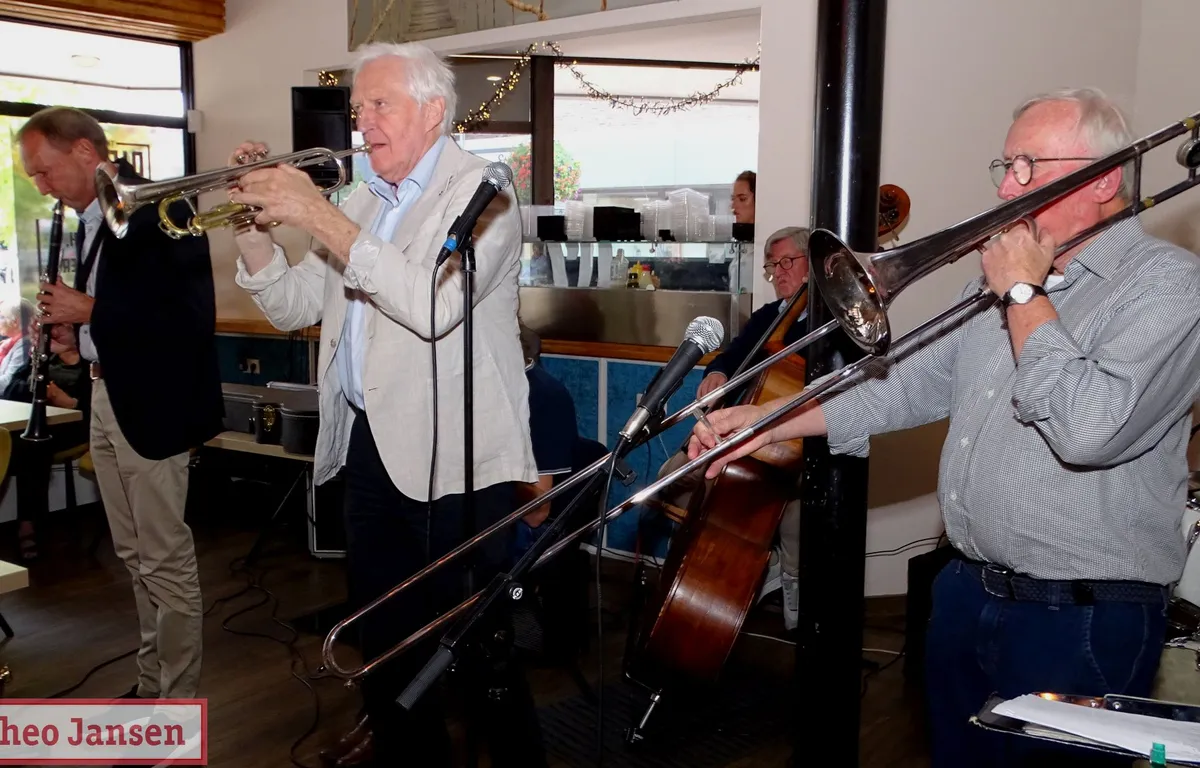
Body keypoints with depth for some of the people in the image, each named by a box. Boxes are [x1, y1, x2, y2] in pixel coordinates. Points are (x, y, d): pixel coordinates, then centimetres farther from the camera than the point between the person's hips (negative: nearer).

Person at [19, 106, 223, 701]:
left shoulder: (163, 213, -15)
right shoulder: (89, 220, 11)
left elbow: (193, 318, -23)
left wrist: (89, 310, -20)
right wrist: (71, 328, -2)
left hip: (153, 406, -9)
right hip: (107, 399, 9)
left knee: (166, 561, 1)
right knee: (135, 557, 17)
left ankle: (178, 703, 14)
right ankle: (150, 685, 31)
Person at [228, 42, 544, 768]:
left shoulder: (480, 192, -9)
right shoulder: (362, 204, 14)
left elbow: (432, 305, -25)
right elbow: (294, 307, 13)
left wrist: (320, 217, -23)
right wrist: (252, 223, -1)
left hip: (454, 458, -7)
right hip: (368, 447, 8)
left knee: (480, 651, 1)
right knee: (384, 640, 19)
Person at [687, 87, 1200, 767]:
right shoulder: (1007, 276, 12)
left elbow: (1090, 430, -29)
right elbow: (910, 385, 12)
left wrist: (1025, 294, -17)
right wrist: (772, 421, 2)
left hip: (1083, 620, -7)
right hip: (967, 594, 7)